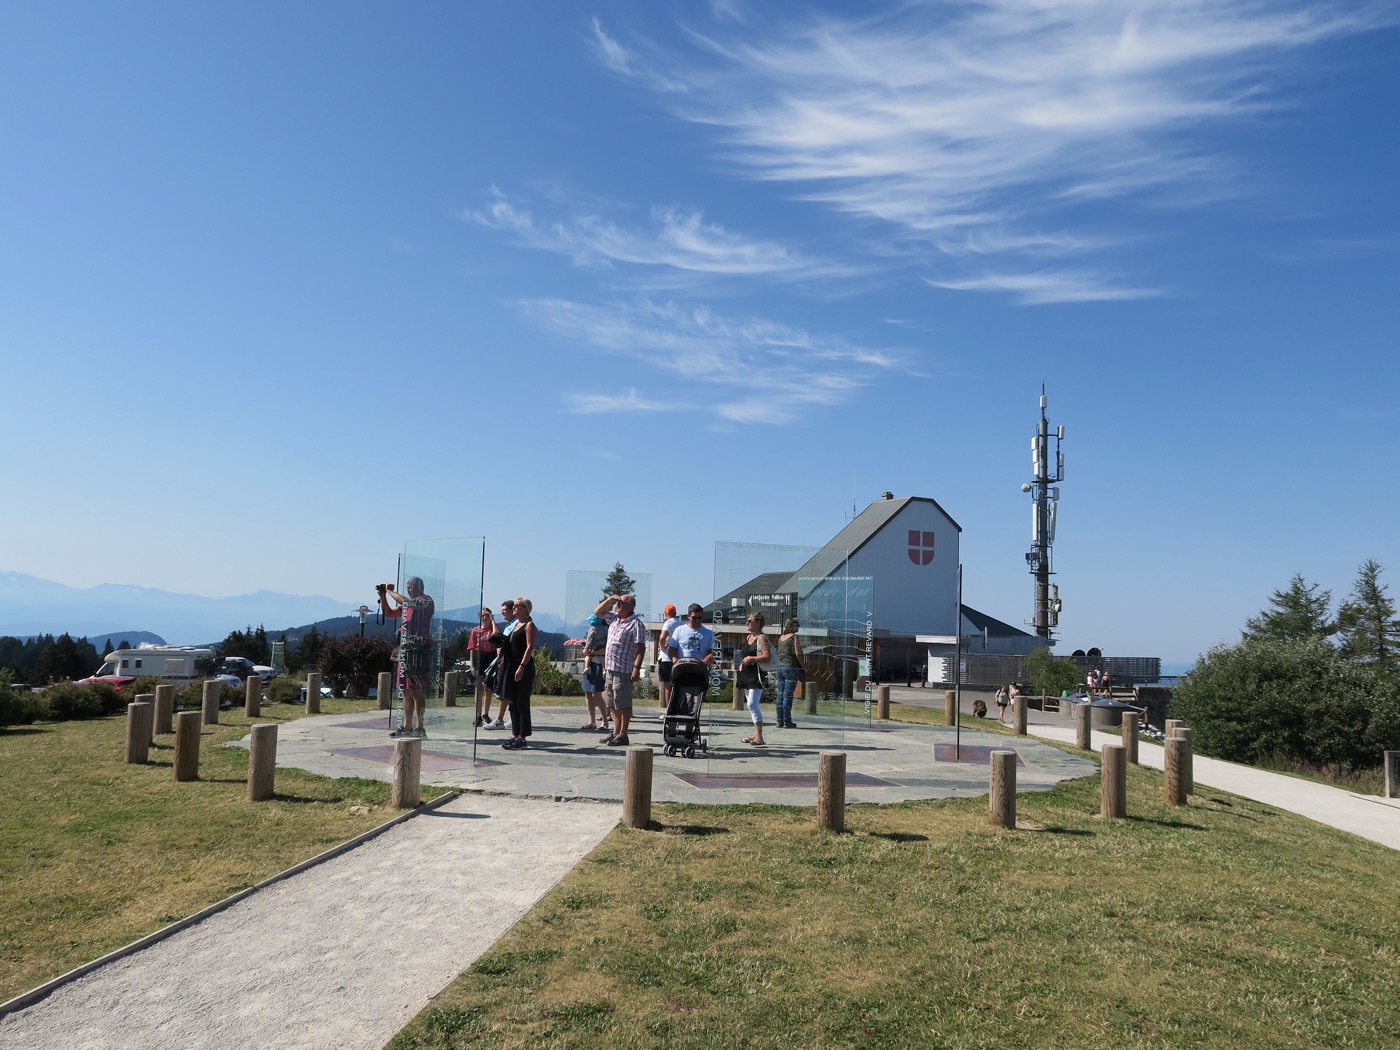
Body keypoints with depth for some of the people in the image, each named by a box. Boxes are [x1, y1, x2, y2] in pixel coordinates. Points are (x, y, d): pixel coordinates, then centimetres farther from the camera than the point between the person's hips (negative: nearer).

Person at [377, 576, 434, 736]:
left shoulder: (426, 601, -5)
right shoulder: (407, 604, 20)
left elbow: (405, 601, -19)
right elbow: (388, 613, 25)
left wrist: (390, 591, -4)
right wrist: (383, 596, 13)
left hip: (417, 649, -9)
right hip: (405, 649, 9)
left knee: (416, 690, -9)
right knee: (407, 689, 11)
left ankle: (419, 726, -8)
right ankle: (407, 725, 17)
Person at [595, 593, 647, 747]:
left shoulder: (636, 624, -11)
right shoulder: (615, 618, 13)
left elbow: (641, 648, -16)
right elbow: (597, 612, 24)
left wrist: (637, 668, -23)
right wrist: (609, 599, 10)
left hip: (623, 670, -9)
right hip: (609, 668, 9)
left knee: (623, 703, -3)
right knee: (613, 703, 14)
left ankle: (623, 735, 2)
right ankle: (616, 732, 23)